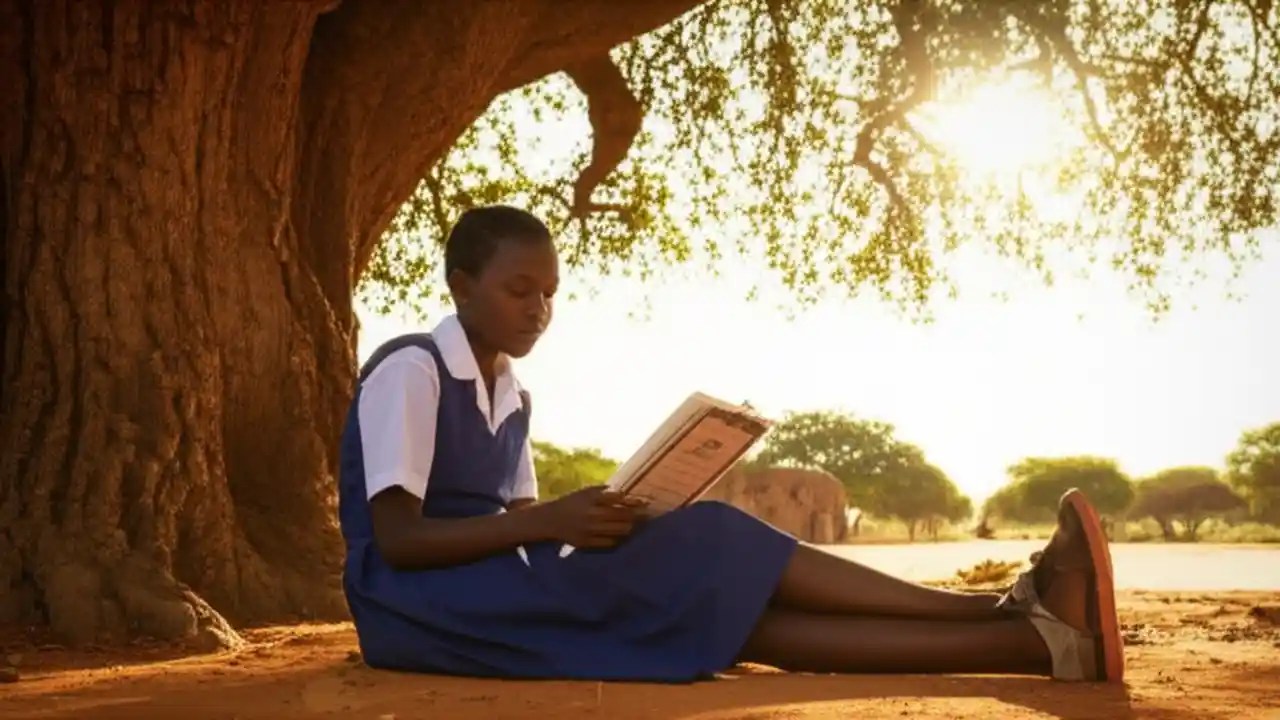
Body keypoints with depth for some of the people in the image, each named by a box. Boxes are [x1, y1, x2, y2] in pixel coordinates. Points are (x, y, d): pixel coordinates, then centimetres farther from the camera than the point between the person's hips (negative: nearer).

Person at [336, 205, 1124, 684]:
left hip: (501, 599, 7)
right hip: (417, 604, -7)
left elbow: (517, 536, 14)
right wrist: (547, 521, -26)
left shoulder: (513, 398, 17)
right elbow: (397, 538, -17)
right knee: (703, 546, -24)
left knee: (725, 604, -18)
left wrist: (573, 528, -8)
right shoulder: (409, 373, -8)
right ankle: (1001, 613, -29)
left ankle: (1036, 640, -31)